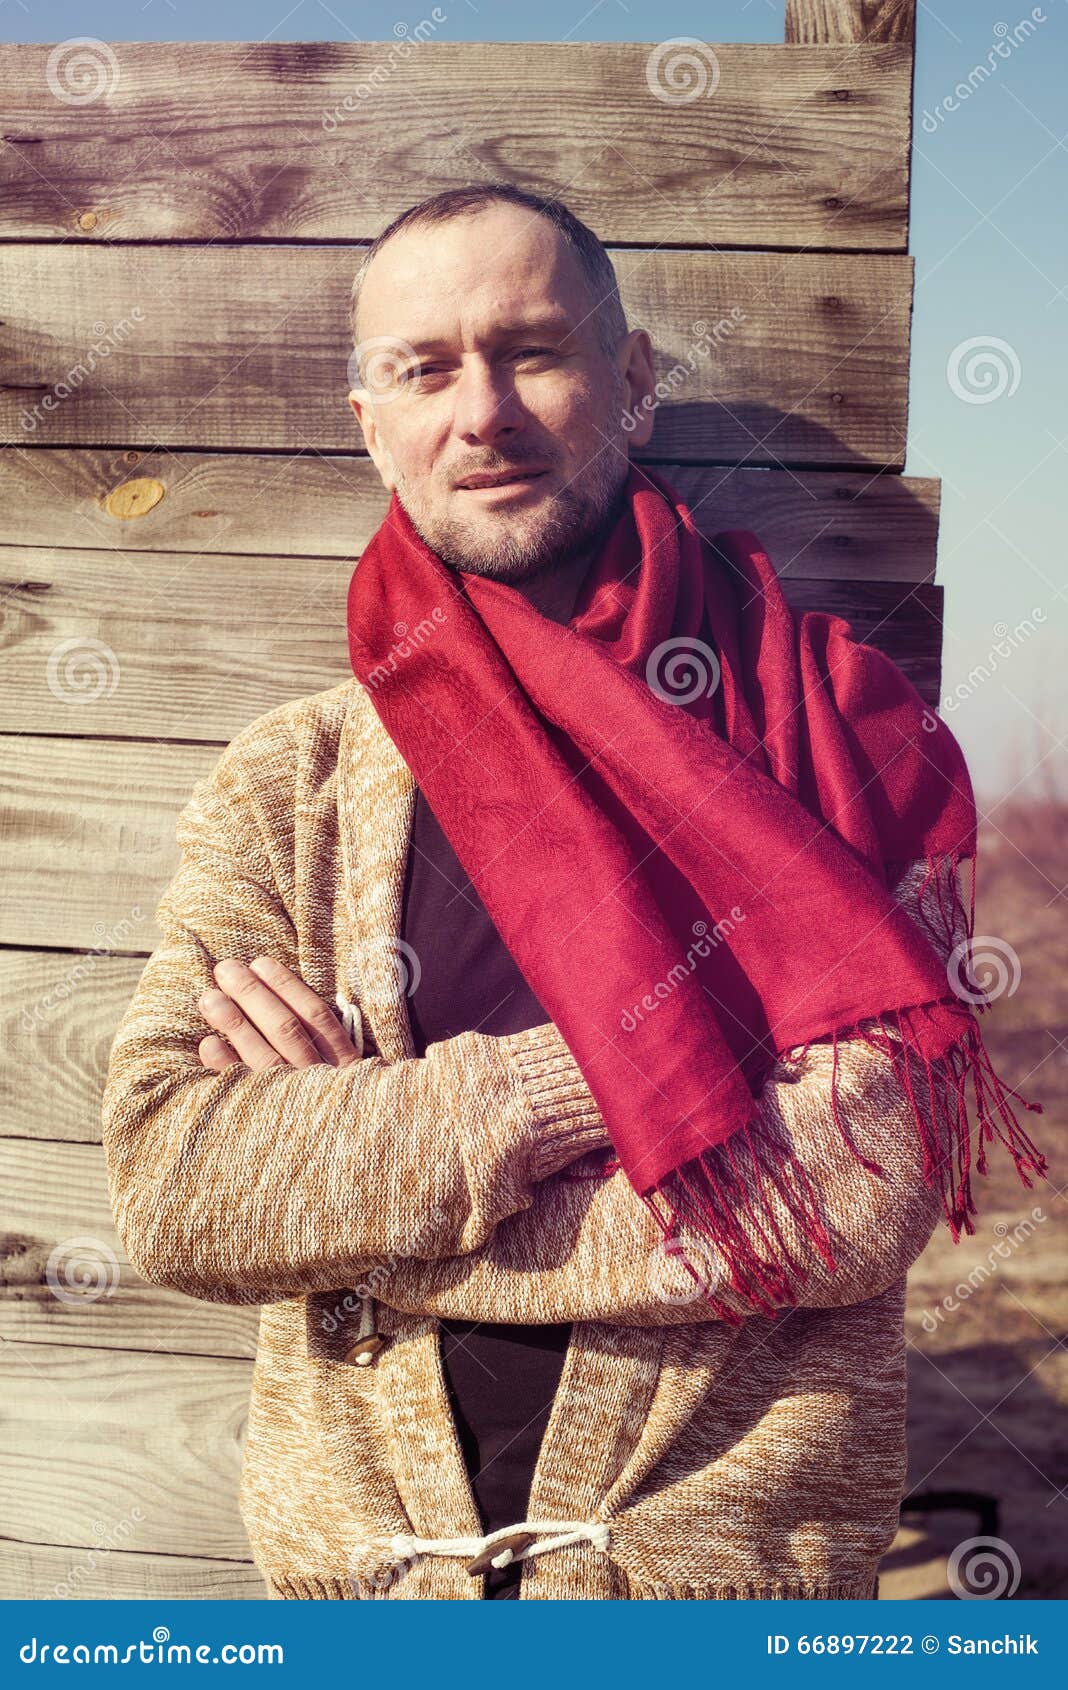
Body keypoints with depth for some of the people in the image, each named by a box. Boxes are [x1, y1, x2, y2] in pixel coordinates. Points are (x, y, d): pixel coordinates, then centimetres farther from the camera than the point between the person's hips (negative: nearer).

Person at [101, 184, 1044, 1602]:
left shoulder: (832, 738, -8)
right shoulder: (285, 785, -1)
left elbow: (859, 1189, -19)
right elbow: (164, 1182, -12)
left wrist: (340, 1140, -16)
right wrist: (585, 1081, -22)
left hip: (732, 1551, -1)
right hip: (355, 1554, 2)